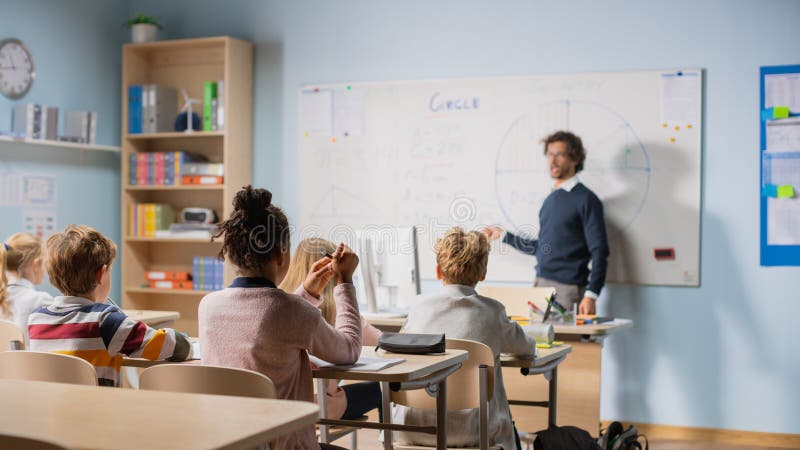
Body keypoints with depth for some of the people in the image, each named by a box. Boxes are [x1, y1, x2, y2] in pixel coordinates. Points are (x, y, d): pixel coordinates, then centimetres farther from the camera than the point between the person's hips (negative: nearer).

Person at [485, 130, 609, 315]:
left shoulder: (585, 199, -6)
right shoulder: (550, 199, 17)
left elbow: (599, 252, -11)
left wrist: (591, 295, -19)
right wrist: (503, 235, 29)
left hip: (567, 290, -7)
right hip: (540, 285, 7)